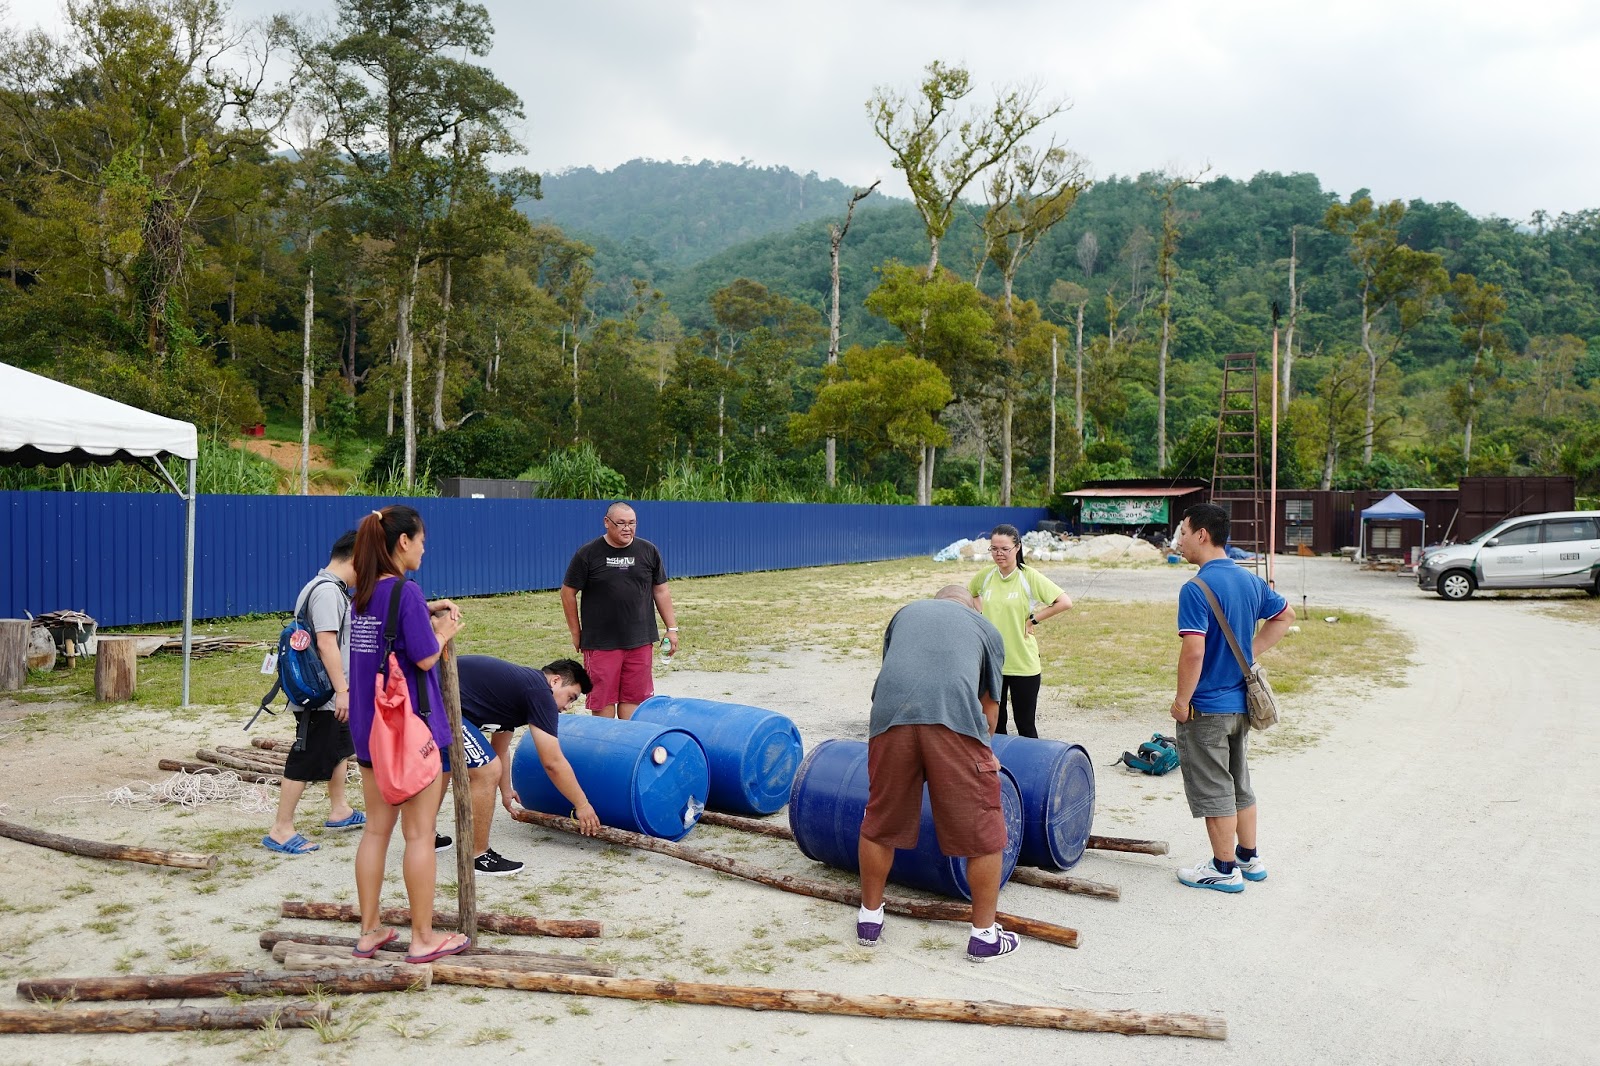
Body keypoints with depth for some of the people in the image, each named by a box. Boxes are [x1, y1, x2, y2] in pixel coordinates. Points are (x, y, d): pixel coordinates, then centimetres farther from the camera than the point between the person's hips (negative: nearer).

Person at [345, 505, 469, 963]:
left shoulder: (364, 593, 7)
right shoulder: (406, 590, -17)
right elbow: (425, 657, -18)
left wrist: (426, 611, 11)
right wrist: (444, 631, 0)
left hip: (369, 727, 8)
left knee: (376, 829, 15)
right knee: (419, 833, 2)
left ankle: (369, 931, 23)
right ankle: (423, 938, 11)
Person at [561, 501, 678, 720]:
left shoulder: (648, 551, 5)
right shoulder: (587, 554, -4)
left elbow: (661, 590, 10)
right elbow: (568, 592, 2)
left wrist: (672, 628, 6)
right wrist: (576, 633, 3)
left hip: (640, 641, 2)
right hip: (600, 642, -2)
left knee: (634, 697, 9)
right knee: (603, 700, 2)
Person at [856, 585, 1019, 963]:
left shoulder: (905, 613, 34)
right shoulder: (986, 628, 28)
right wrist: (985, 752, 50)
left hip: (890, 715, 2)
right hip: (955, 719, -2)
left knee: (880, 824, 20)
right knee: (983, 833, 13)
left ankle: (869, 918, 33)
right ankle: (985, 936, 23)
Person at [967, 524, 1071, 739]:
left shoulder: (1030, 577, -10)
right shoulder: (985, 575, 1)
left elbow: (1065, 603, -14)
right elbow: (967, 595, 22)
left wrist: (1033, 619, -12)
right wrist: (981, 615, 7)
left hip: (1023, 663, -4)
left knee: (1026, 726, 6)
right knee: (994, 725, 13)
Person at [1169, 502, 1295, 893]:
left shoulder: (1197, 589, -22)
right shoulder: (1249, 580, 4)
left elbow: (1193, 651, -28)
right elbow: (1285, 616, 19)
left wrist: (1182, 700, -17)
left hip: (1206, 708, -8)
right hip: (1240, 702, 8)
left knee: (1212, 789, 5)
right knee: (1239, 783, 21)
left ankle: (1224, 870, 14)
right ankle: (1249, 858, 32)